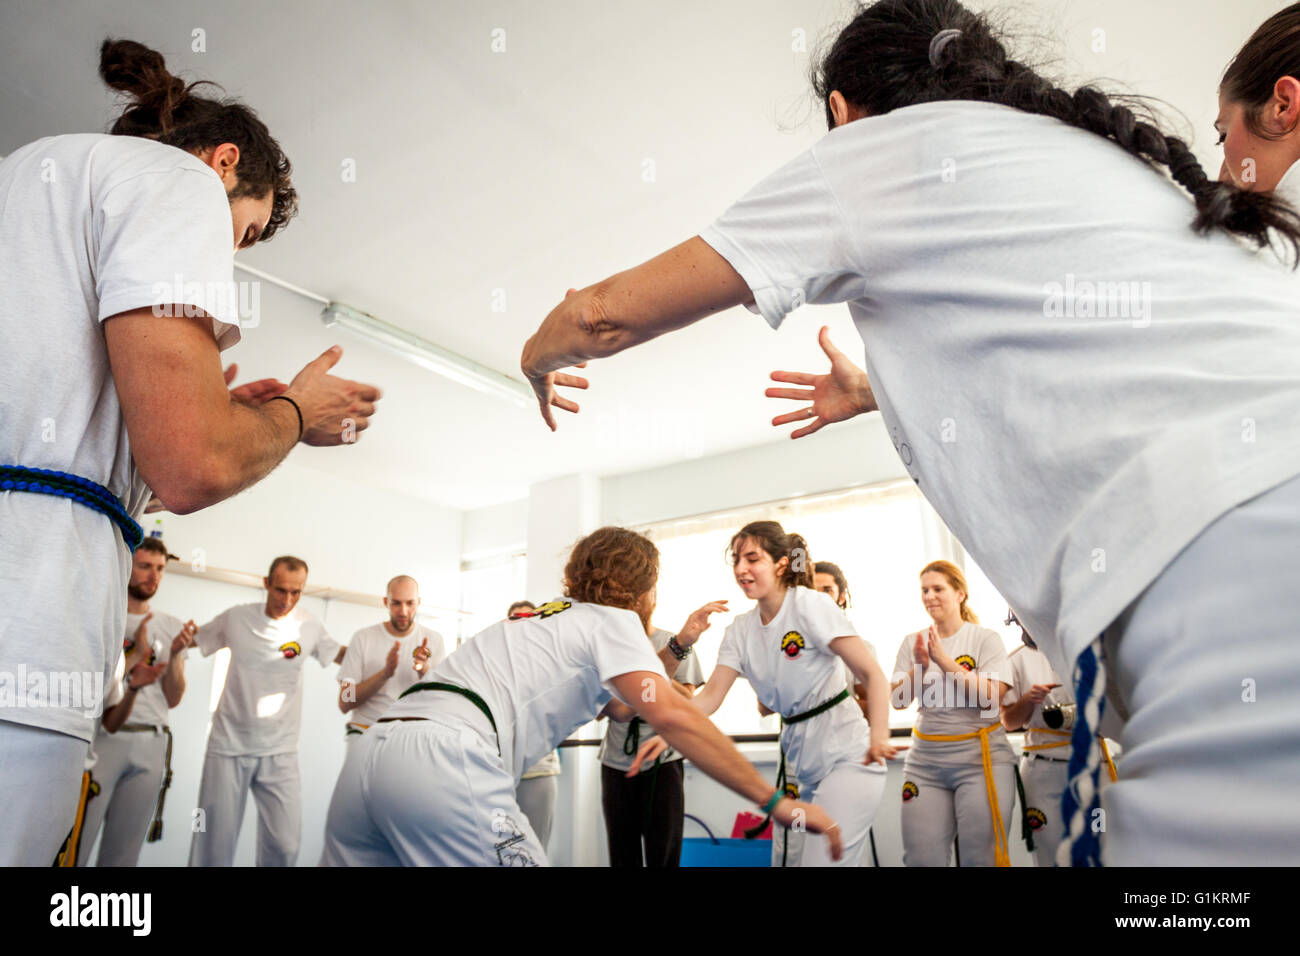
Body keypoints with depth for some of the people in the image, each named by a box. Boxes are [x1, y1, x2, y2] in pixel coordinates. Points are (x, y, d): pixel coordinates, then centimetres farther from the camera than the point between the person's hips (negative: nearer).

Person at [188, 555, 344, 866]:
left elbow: (344, 654, 11)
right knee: (214, 844, 5)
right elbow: (192, 640, 11)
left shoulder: (309, 627, -2)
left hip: (280, 751, 0)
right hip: (228, 746, 0)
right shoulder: (235, 617, -3)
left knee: (284, 845, -5)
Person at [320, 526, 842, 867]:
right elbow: (671, 716, -7)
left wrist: (678, 645, 38)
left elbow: (621, 700, 40)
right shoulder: (612, 619, 7)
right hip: (447, 758, -8)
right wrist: (776, 800, -4)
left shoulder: (548, 618, 31)